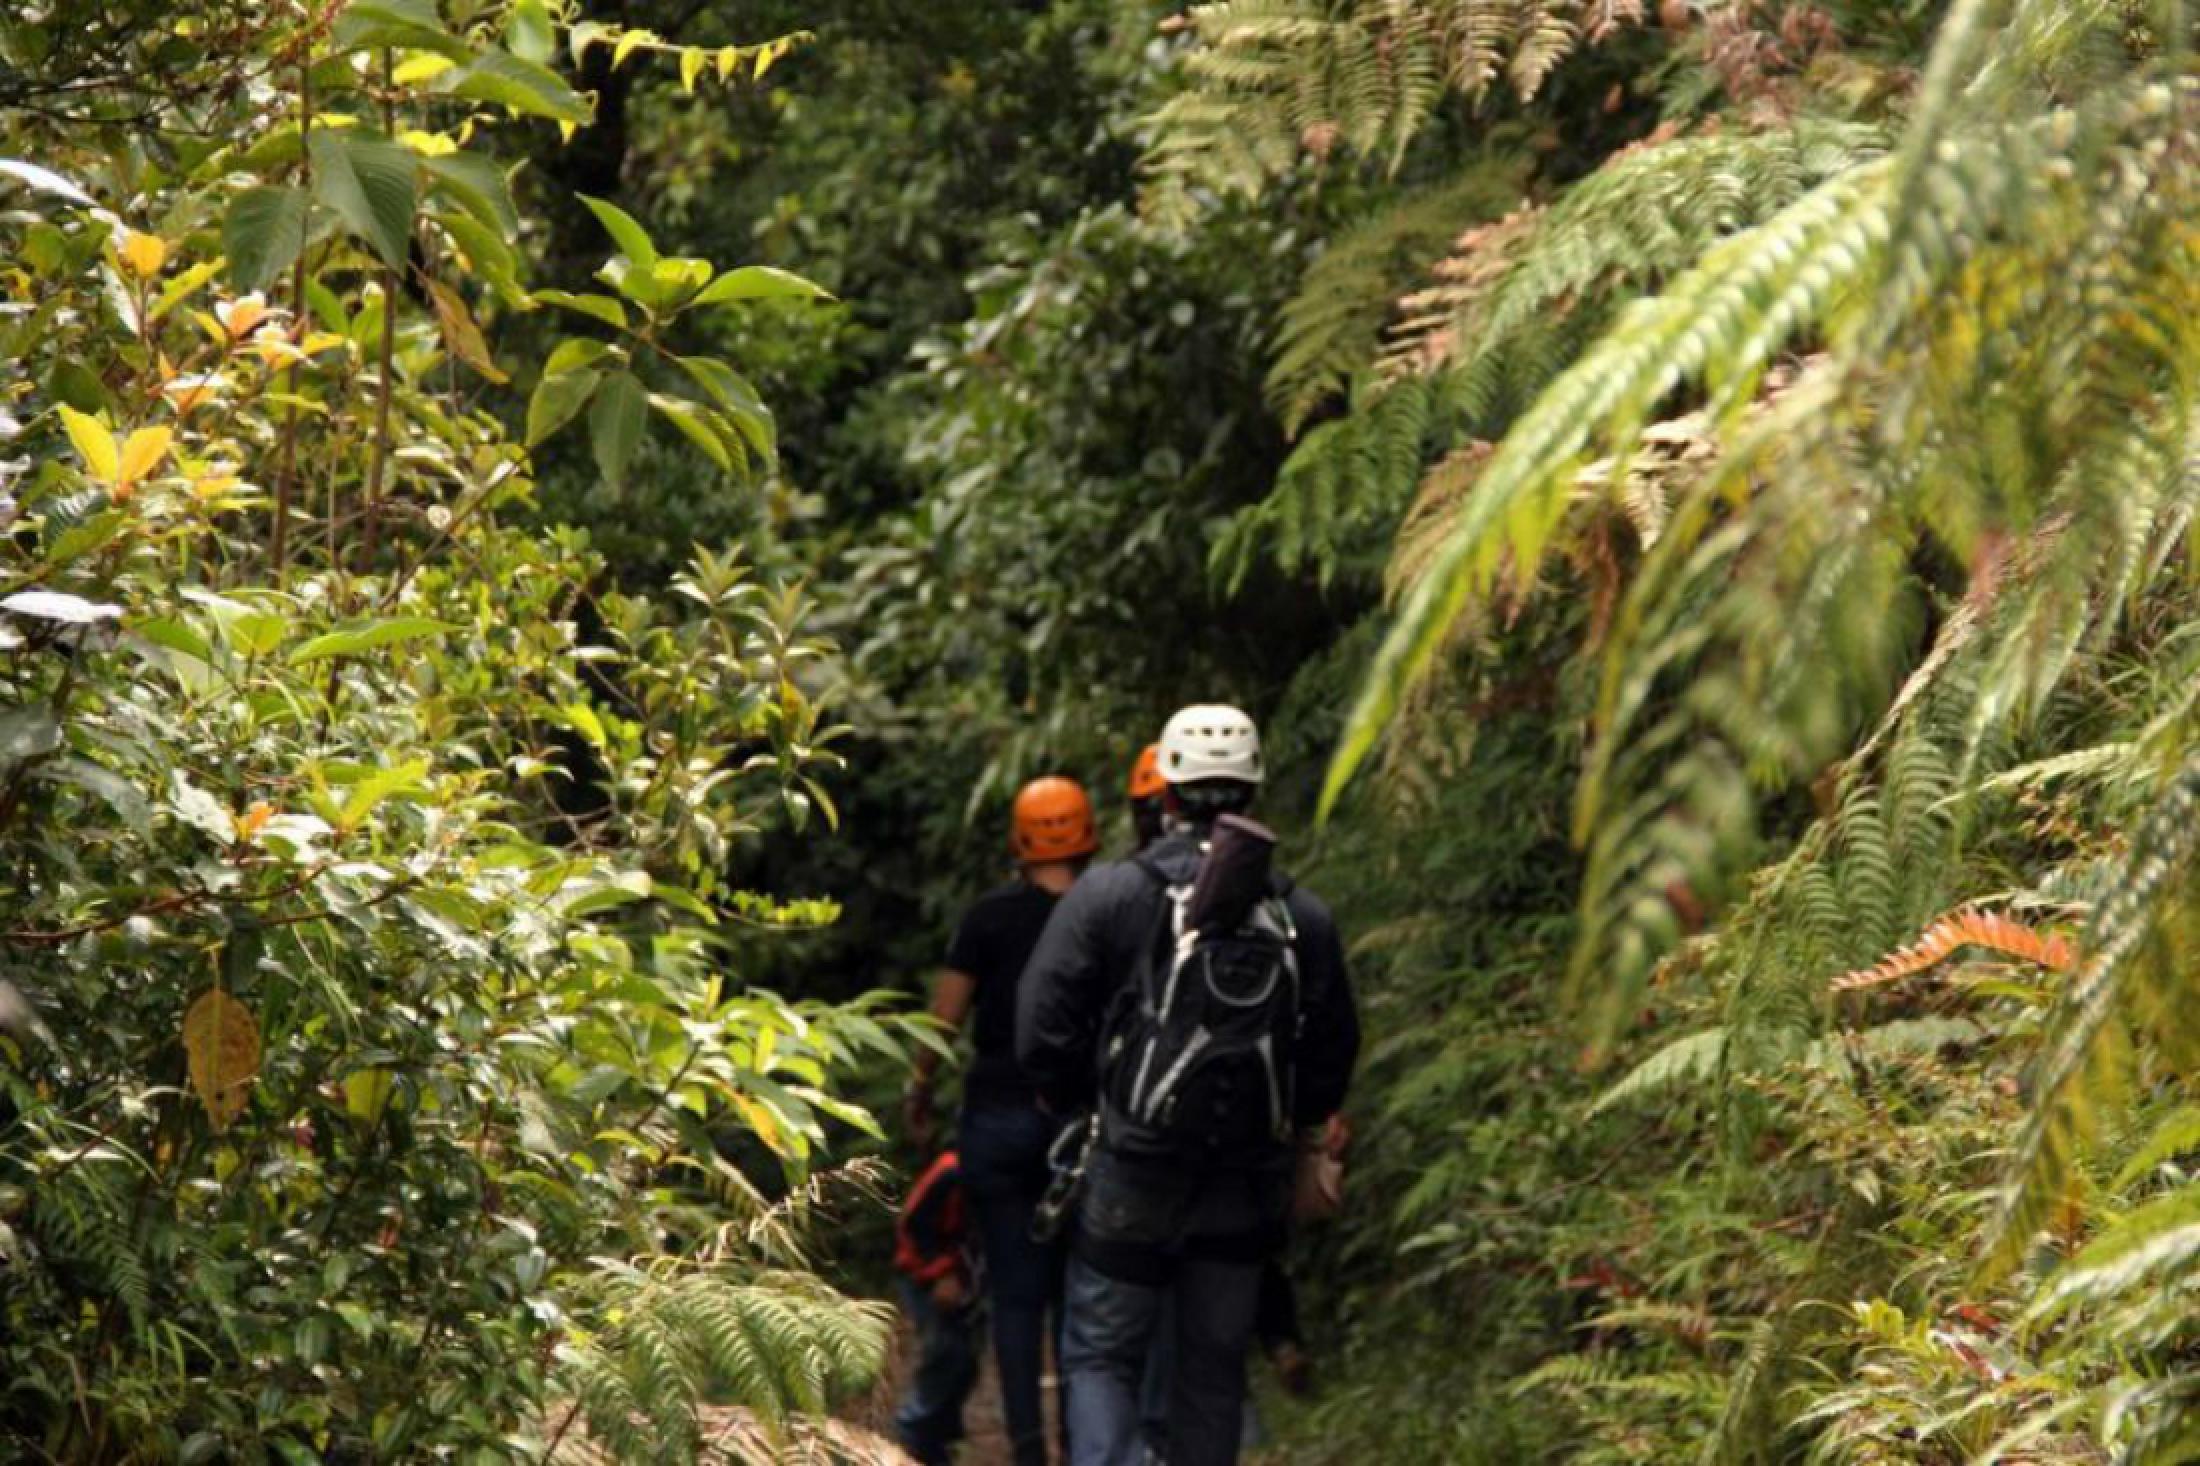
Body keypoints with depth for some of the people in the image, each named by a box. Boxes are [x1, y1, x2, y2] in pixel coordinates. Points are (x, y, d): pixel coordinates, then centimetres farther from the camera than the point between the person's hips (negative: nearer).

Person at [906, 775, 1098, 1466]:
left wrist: (921, 1090, 12)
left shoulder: (992, 917, -4)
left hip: (1000, 1117, -1)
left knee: (1017, 1292, 4)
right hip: (1085, 1121, 1)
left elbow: (946, 1016, -3)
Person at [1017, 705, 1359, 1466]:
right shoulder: (1301, 915, 2)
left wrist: (1070, 1103, 12)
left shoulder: (1108, 896, -8)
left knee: (1101, 1354, 5)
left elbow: (1043, 1030, -8)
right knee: (1214, 1368, 14)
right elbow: (1334, 1045, 7)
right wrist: (1300, 1132, 25)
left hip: (1134, 1174, -3)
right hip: (1247, 1191, 3)